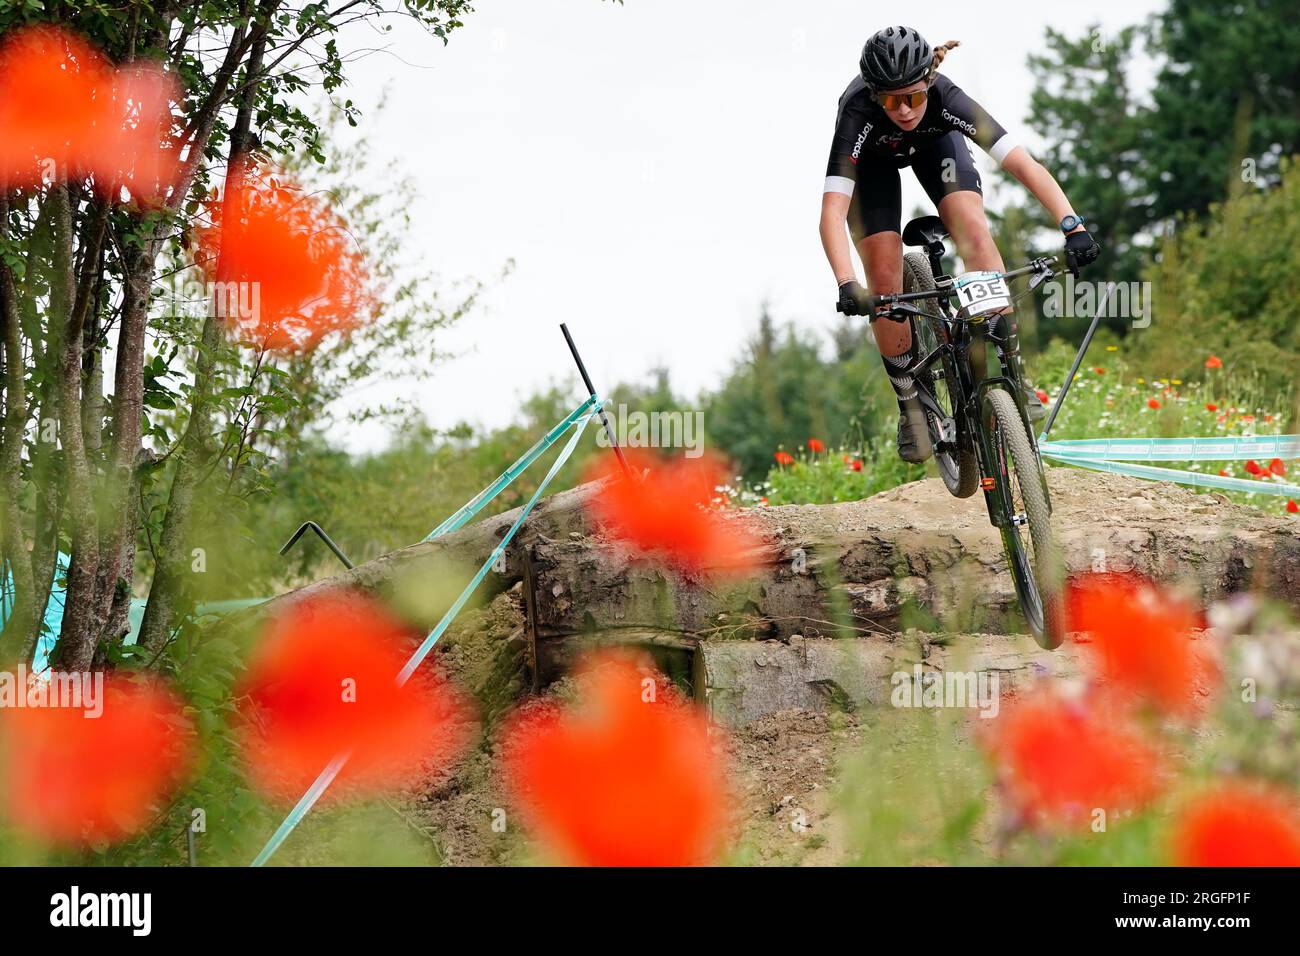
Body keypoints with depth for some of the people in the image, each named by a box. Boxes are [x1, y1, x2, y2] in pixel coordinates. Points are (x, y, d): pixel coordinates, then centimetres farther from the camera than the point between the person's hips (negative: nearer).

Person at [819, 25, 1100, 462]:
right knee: (885, 281, -13)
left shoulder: (946, 99, -39)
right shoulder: (858, 113, -41)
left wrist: (1073, 226, -56)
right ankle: (911, 406, 4)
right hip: (874, 159, -1)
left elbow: (1025, 165, -43)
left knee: (974, 232, -24)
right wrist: (847, 285, -62)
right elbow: (832, 211, -48)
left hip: (935, 141, 1)